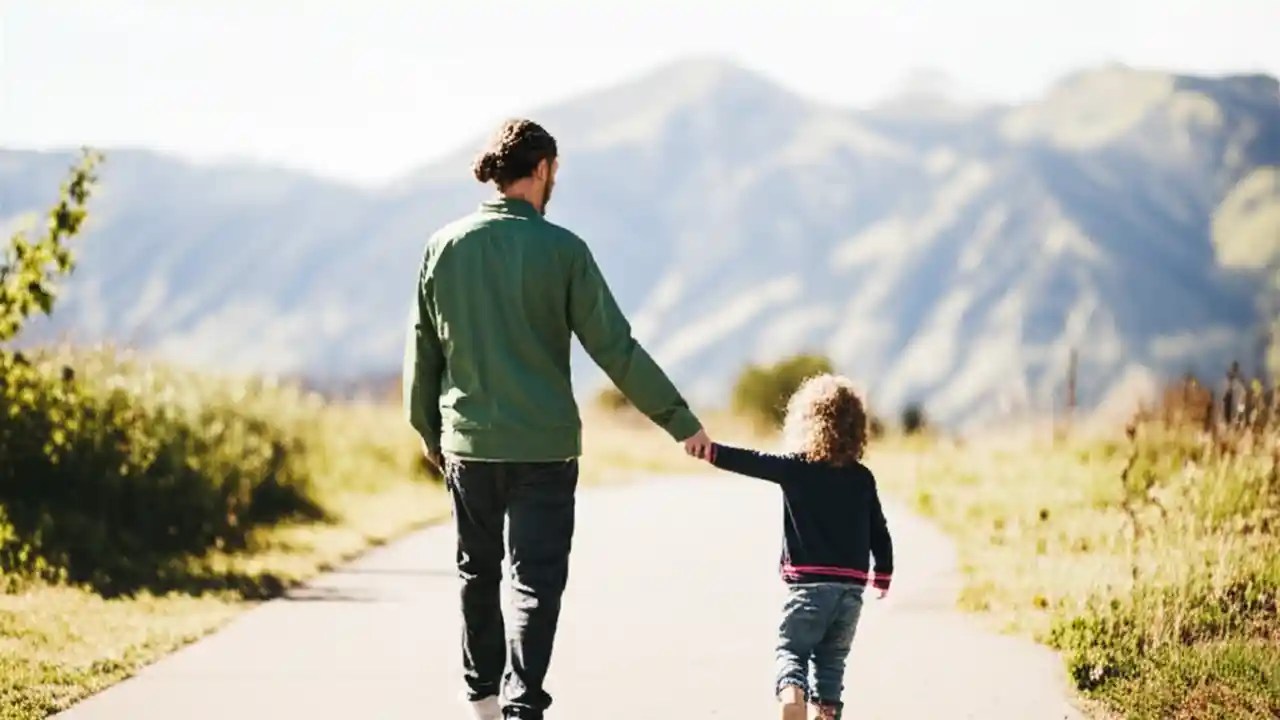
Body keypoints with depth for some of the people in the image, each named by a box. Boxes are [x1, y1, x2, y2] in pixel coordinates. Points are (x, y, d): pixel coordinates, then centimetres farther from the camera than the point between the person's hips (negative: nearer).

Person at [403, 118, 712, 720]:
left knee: (478, 572, 18)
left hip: (469, 443, 3)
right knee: (538, 581, 0)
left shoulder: (445, 246, 1)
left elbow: (423, 349, 7)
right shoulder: (561, 250, -8)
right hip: (543, 446, -3)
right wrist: (680, 420, -1)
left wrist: (426, 428, 21)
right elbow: (615, 349, -8)